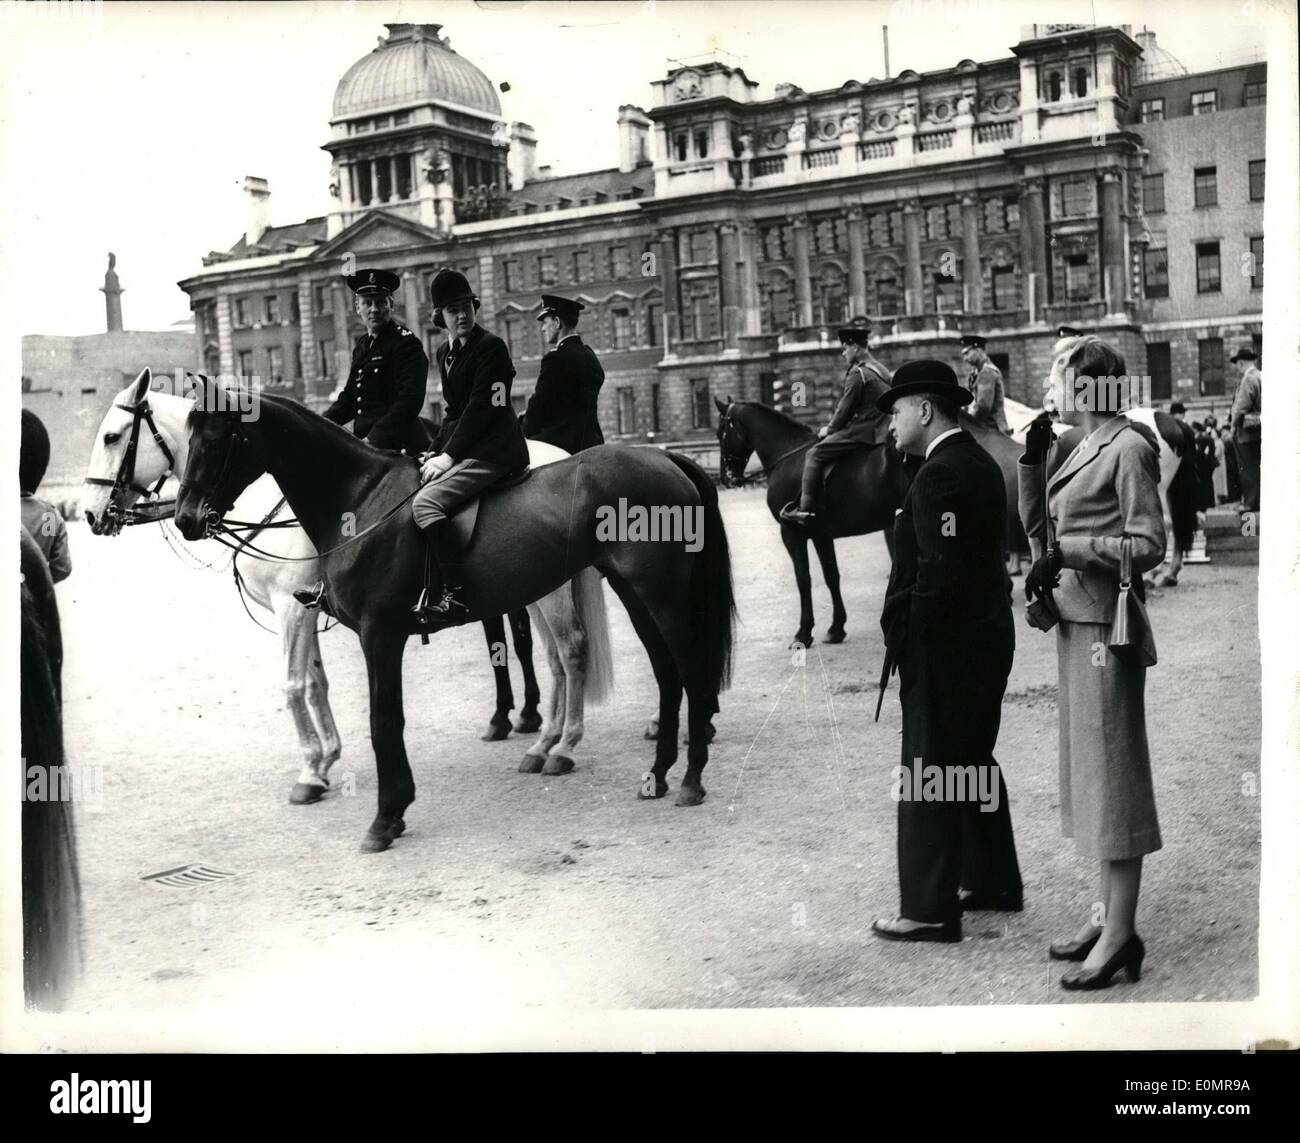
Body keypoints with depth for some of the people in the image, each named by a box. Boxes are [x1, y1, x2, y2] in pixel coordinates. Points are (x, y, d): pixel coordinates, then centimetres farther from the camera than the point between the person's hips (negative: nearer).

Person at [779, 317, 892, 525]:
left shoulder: (857, 373, -12)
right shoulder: (881, 370, 18)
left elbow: (845, 409, -10)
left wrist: (830, 429, 6)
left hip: (865, 429, -10)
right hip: (883, 430, 10)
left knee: (814, 455, -10)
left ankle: (805, 509, -17)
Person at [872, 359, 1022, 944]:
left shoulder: (940, 475, -20)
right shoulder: (980, 463, 11)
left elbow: (938, 573, -26)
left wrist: (905, 638, -16)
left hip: (944, 648, -10)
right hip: (986, 637, 10)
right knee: (974, 761, 20)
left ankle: (929, 908, 7)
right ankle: (991, 880, 33)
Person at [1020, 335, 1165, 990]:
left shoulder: (1128, 449, -11)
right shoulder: (1075, 450, 14)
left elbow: (1149, 546, -14)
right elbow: (1035, 523, 17)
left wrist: (1071, 550, -18)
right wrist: (1032, 458, 7)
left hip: (1106, 624, -9)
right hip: (1074, 620, 9)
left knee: (1111, 769, -5)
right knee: (1088, 768, 12)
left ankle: (1121, 934, 2)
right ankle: (1108, 914, 22)